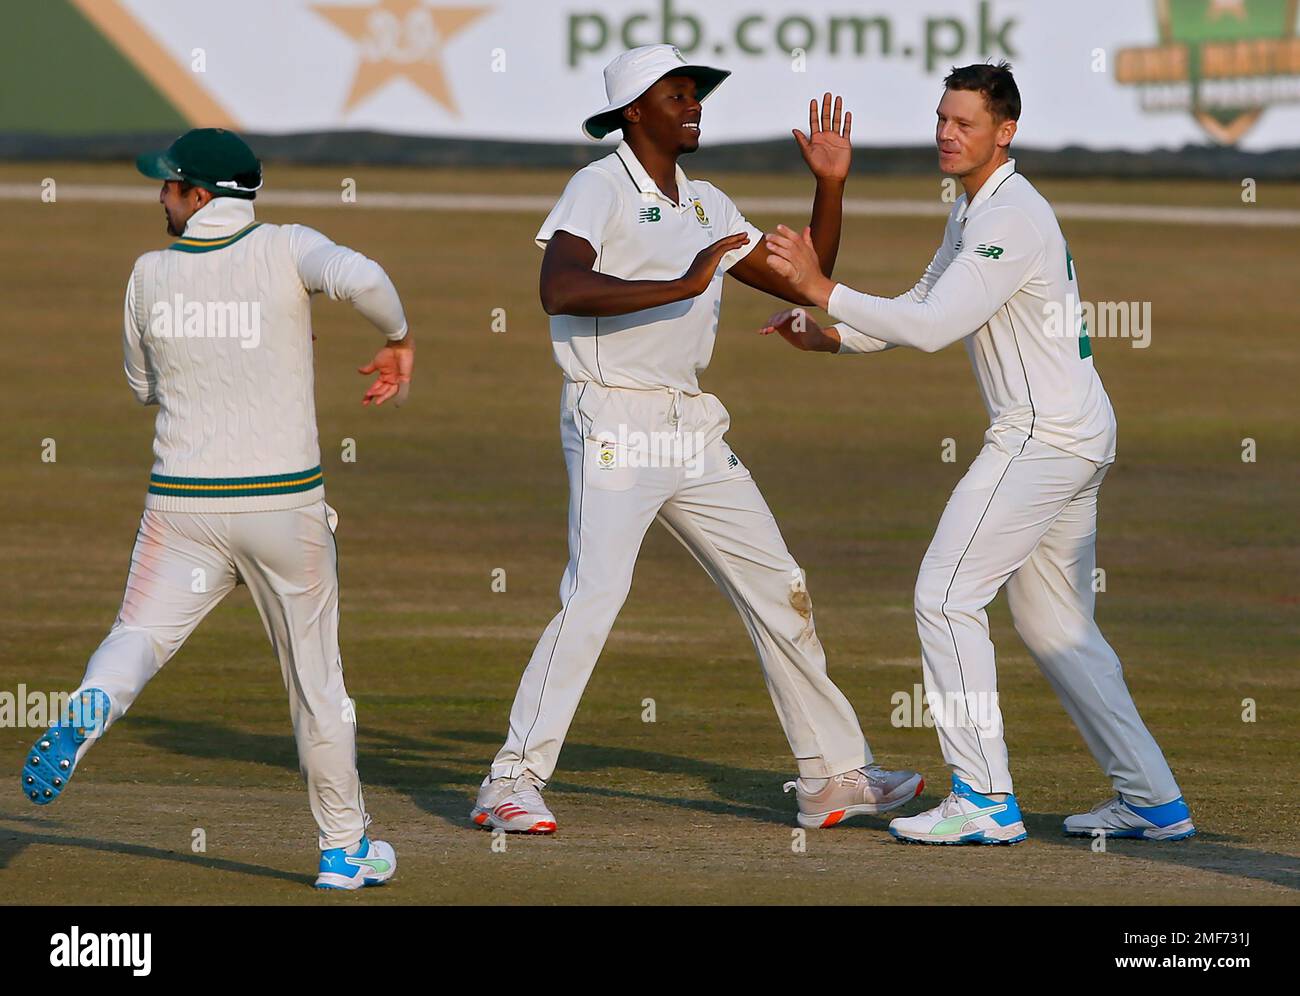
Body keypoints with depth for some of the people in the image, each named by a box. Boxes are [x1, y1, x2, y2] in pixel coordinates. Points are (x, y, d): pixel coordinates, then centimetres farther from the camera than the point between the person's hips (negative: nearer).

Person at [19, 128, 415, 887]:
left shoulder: (151, 275, 3)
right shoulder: (286, 251, -5)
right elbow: (359, 278, -26)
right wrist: (400, 339, -8)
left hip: (183, 507, 0)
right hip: (287, 503, 0)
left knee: (138, 637, 1)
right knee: (316, 676, 13)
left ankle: (92, 708, -34)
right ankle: (346, 847, 19)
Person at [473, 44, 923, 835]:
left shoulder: (708, 205, 17)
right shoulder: (601, 188, -7)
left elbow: (802, 283, 18)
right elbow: (560, 288, -25)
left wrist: (831, 185, 8)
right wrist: (683, 286, -29)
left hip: (695, 429, 8)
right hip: (615, 424, -8)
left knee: (779, 591, 8)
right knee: (594, 596, -18)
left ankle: (834, 776, 15)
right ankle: (512, 785, -14)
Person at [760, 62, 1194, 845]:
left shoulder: (1012, 218, -18)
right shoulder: (972, 213, 16)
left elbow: (935, 328, -24)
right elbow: (924, 307, 23)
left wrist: (825, 290, -22)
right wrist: (832, 339, 9)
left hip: (1045, 437, -11)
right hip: (1079, 435, 11)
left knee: (947, 596, -11)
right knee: (1054, 622, 15)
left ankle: (987, 801, -13)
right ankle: (1152, 801, 16)